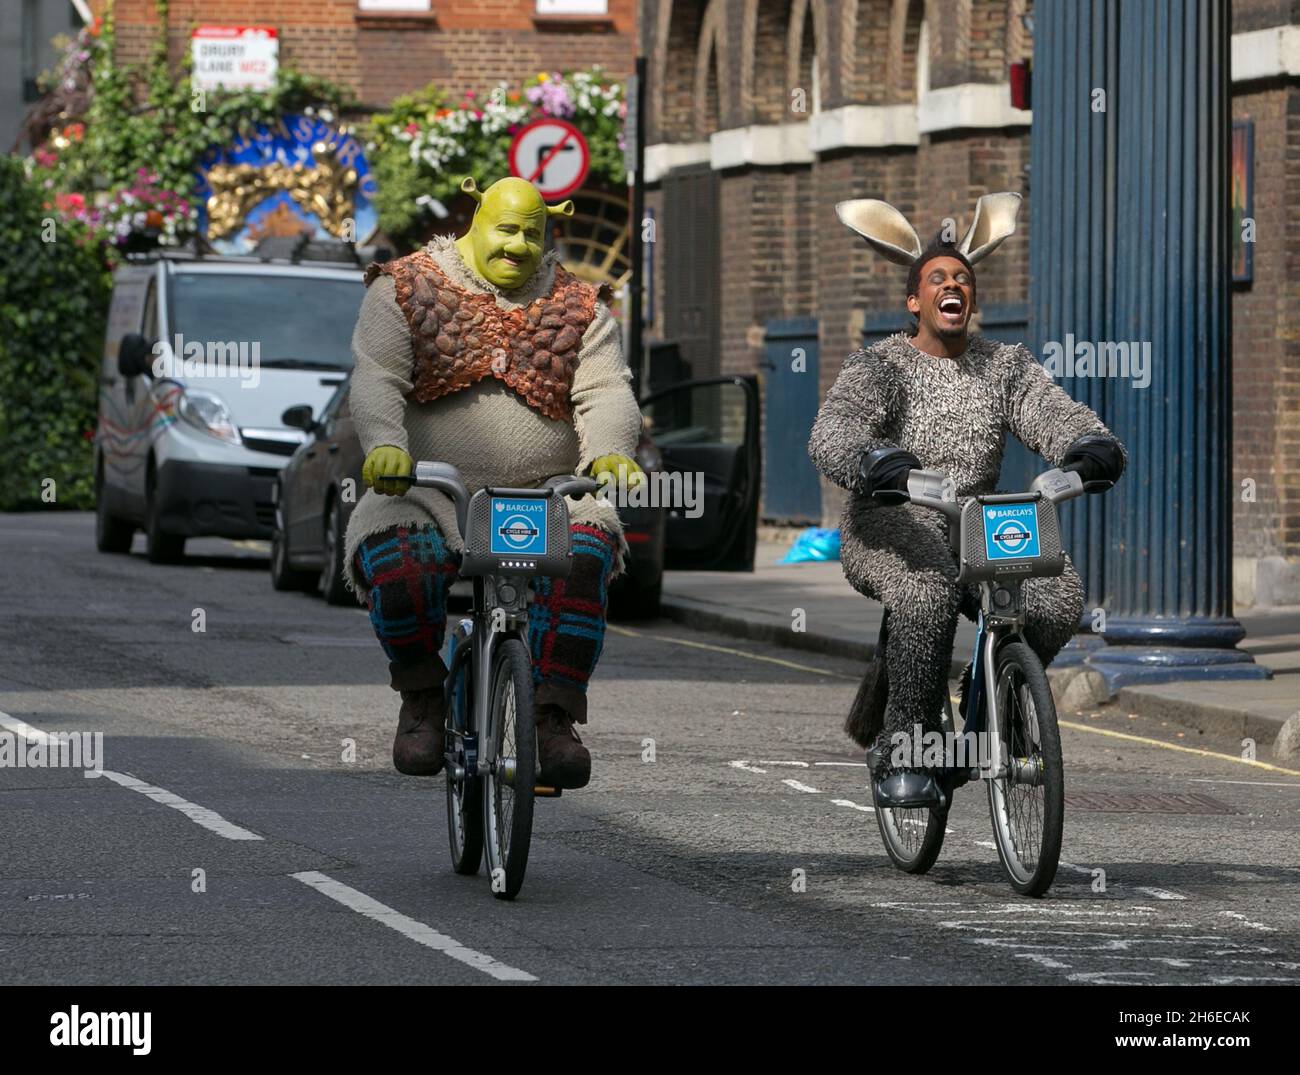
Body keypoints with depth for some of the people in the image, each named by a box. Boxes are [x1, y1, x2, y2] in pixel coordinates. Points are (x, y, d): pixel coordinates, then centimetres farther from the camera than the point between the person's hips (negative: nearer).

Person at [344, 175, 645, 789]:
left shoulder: (578, 308, 11)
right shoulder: (406, 290, 5)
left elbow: (605, 391, -2)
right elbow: (376, 380, -8)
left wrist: (609, 455, -25)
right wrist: (384, 445, -30)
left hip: (544, 497, 1)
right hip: (427, 493, -1)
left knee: (584, 555, -32)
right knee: (397, 567, -32)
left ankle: (555, 718, -24)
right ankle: (422, 697, -3)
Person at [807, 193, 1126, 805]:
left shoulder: (1007, 366, 12)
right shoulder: (878, 366, 1)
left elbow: (1055, 414, -6)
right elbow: (833, 434, -18)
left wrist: (1092, 445, -31)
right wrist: (874, 461, -43)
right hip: (888, 529, -4)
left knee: (1058, 594, -24)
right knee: (928, 588, -37)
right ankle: (901, 750, -26)